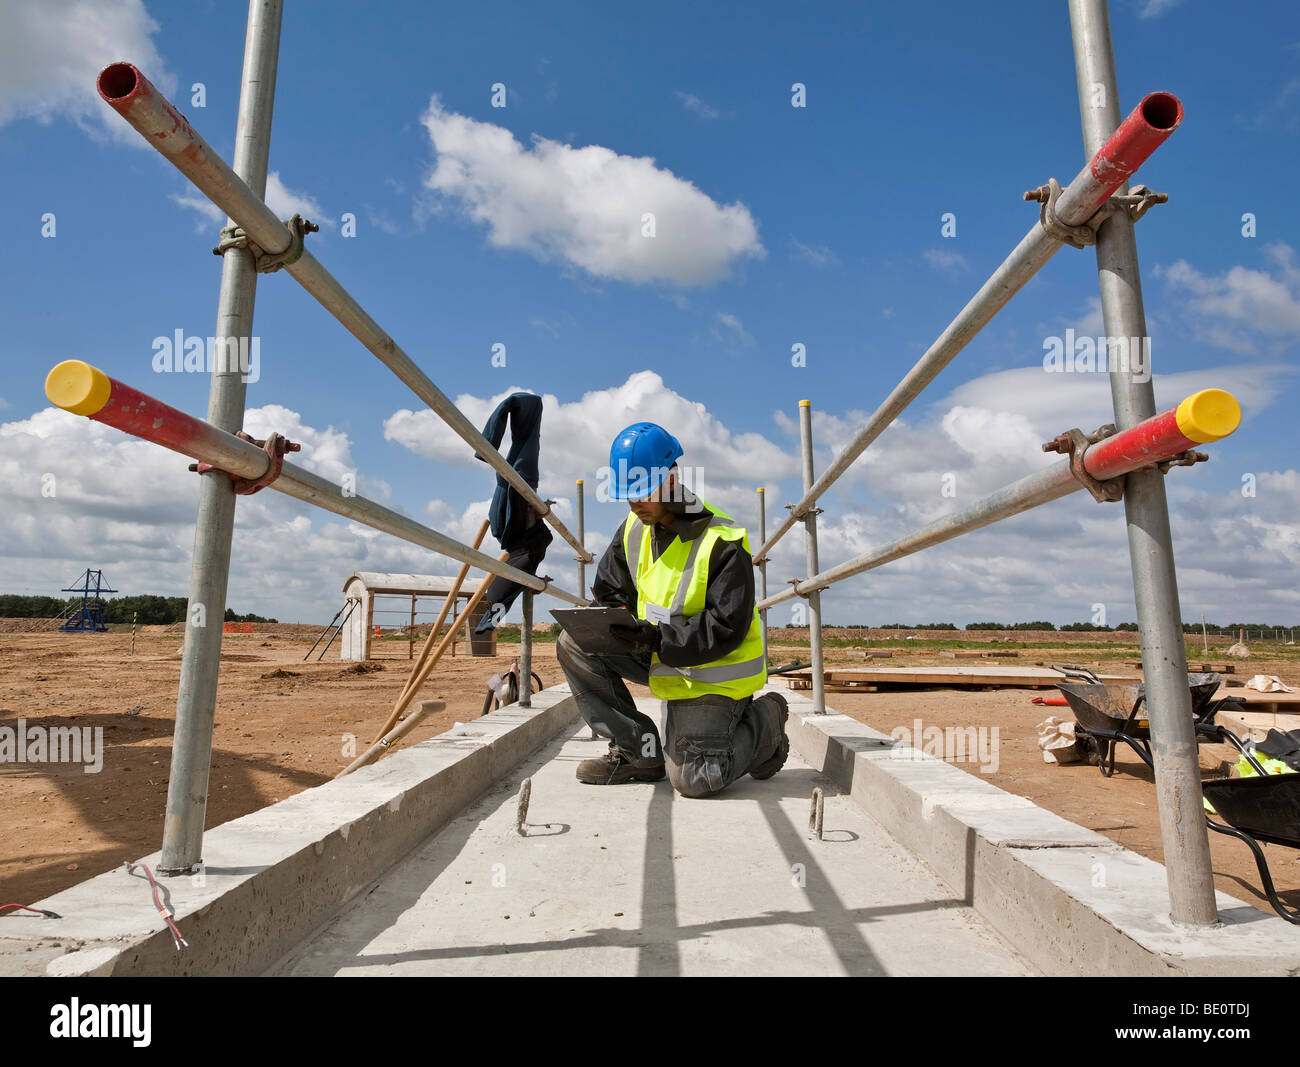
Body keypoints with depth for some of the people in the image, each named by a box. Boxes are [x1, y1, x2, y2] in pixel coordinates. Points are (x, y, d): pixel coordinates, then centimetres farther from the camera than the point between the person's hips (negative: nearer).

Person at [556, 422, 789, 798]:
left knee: (692, 779, -15)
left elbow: (727, 629, -24)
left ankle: (764, 722, 15)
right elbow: (609, 591, 8)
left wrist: (657, 639, -34)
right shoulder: (634, 528, -1)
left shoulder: (723, 542, -23)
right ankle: (639, 752, 0)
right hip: (661, 655, 7)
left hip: (714, 674, -7)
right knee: (574, 645, -9)